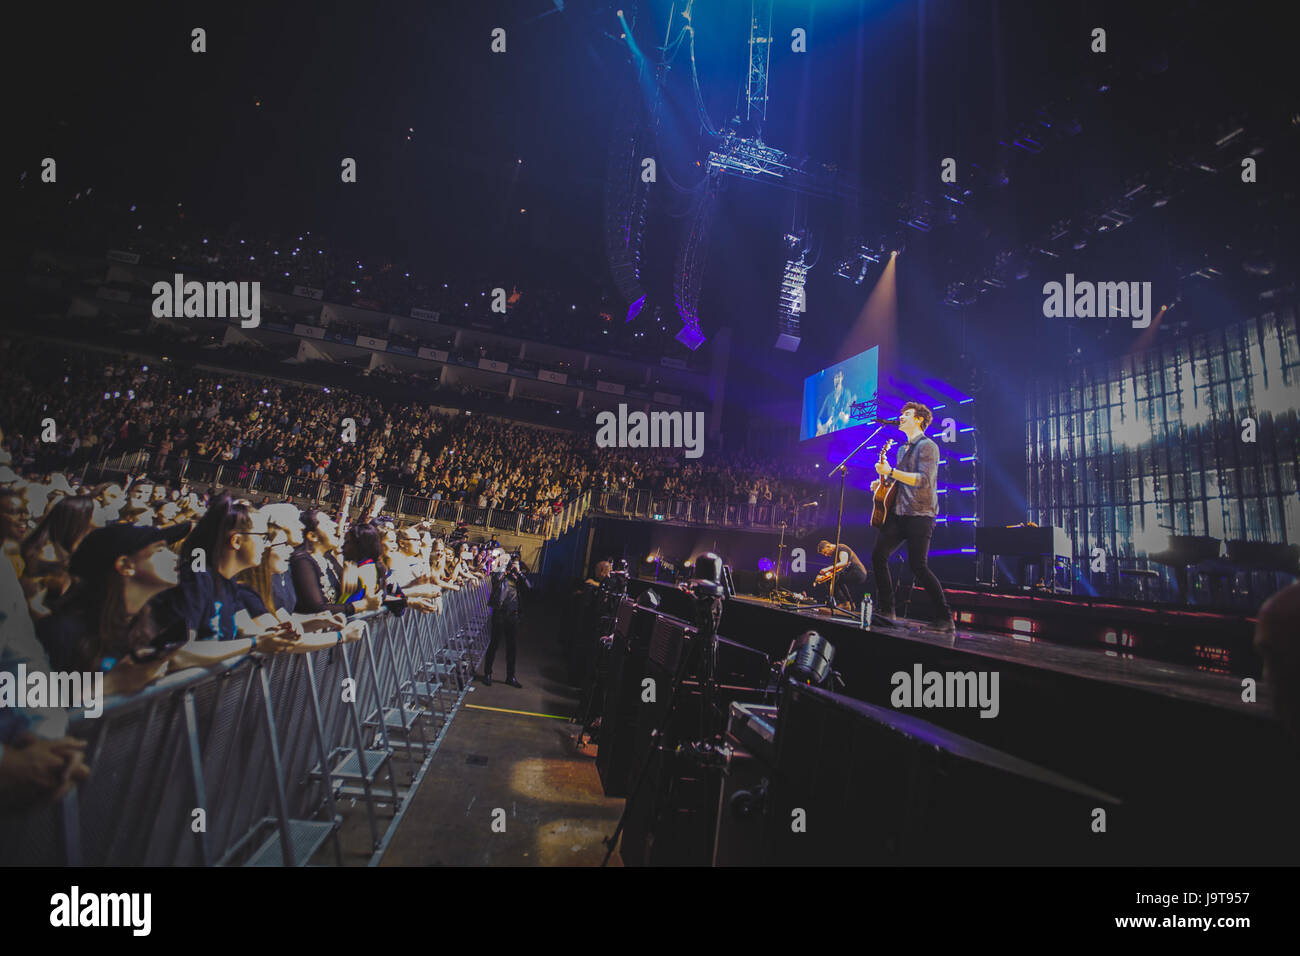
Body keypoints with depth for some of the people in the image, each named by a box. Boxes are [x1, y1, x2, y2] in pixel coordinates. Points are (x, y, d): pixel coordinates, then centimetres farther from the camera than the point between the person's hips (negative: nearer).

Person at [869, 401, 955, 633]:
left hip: (920, 514, -8)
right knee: (878, 555, -5)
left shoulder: (927, 446, -5)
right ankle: (886, 610, 3)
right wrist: (882, 483, 13)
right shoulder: (902, 450, 22)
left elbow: (924, 480, -18)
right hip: (898, 512, 8)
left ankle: (946, 619, 0)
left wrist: (890, 472, -20)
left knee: (917, 565, -12)